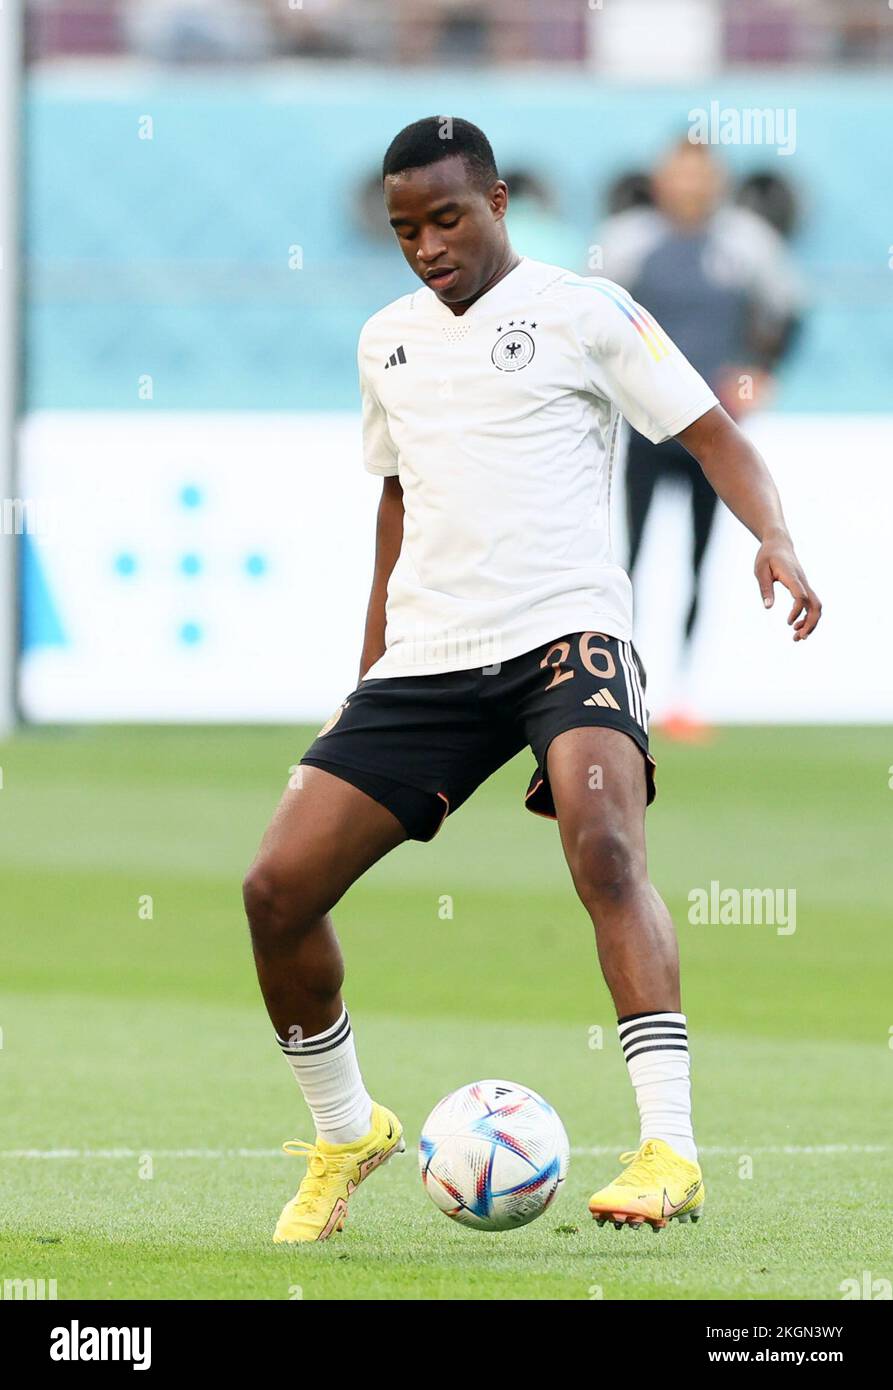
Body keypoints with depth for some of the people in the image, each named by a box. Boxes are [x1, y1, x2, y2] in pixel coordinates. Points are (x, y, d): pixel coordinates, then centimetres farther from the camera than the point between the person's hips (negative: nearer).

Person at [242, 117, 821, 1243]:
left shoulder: (582, 311, 0)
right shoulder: (387, 340, 18)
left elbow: (709, 433, -3)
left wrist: (774, 540, -22)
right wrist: (370, 671, 28)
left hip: (563, 633, -6)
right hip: (427, 654, 6)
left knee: (604, 847, -32)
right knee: (278, 887, -4)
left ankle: (669, 1153, -35)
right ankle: (345, 1134, 19)